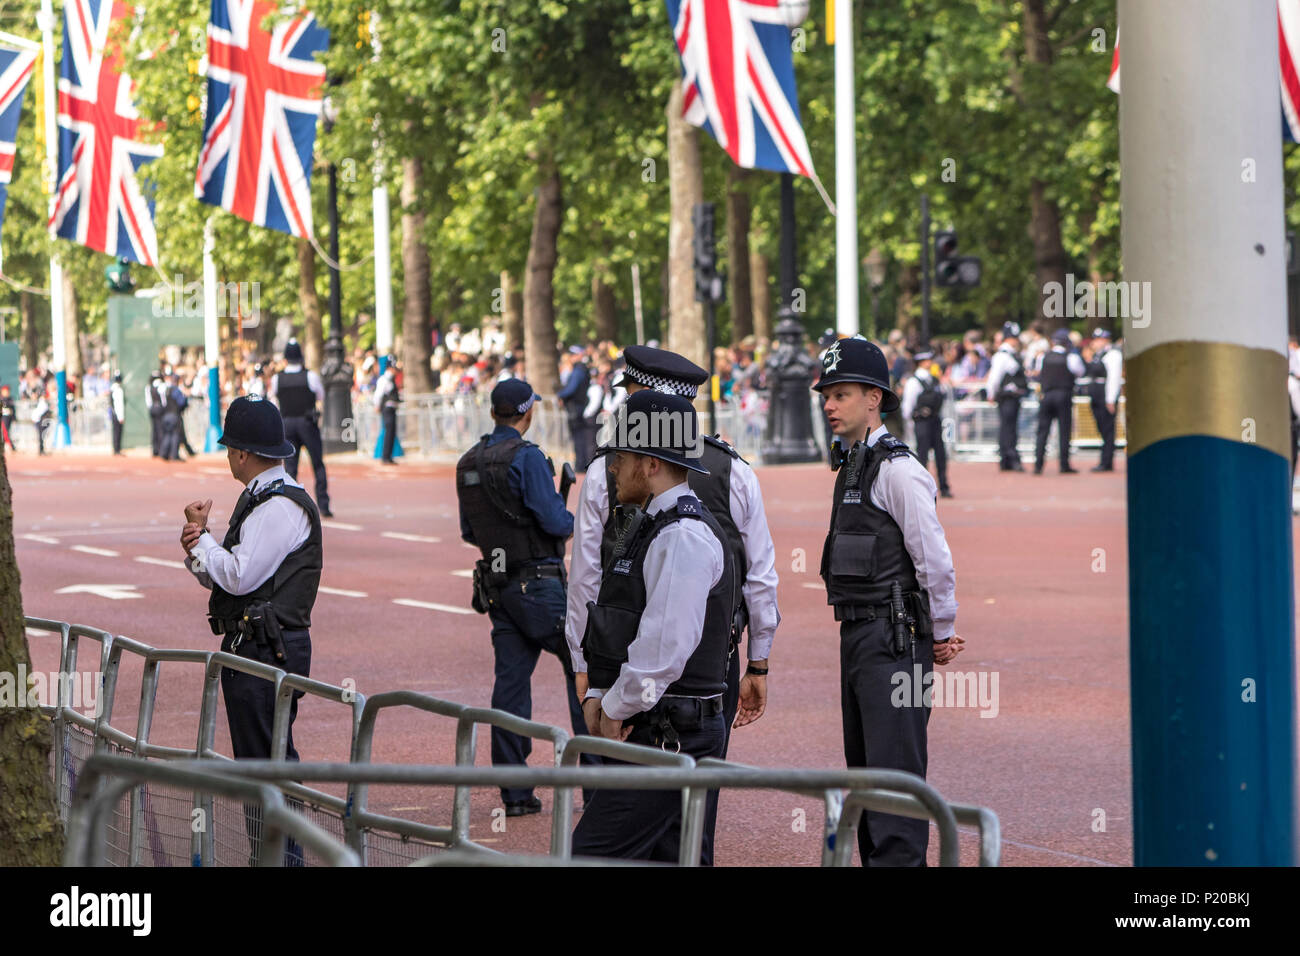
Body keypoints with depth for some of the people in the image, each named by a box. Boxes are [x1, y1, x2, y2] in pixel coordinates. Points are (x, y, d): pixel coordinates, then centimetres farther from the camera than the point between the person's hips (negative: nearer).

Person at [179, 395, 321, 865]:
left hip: (269, 649, -11)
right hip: (248, 647, 11)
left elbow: (238, 576, -22)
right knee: (258, 760, 13)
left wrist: (199, 538, -8)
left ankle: (280, 858, -8)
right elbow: (214, 575, 18)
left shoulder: (283, 506, -15)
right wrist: (196, 547, -3)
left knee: (264, 761, -10)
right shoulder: (257, 499, 18)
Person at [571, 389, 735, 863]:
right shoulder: (648, 525, 17)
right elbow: (614, 624, 22)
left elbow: (665, 646, -23)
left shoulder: (685, 537, -17)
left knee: (593, 858, -13)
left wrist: (617, 709, -12)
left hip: (666, 738, -11)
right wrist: (598, 696, 8)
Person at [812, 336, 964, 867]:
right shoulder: (853, 465, 15)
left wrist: (942, 634, -8)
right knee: (863, 764, 15)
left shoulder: (897, 468, -14)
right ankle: (875, 857, 23)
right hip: (858, 637, 10)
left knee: (895, 766, -11)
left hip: (893, 642, -10)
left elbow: (935, 559, -17)